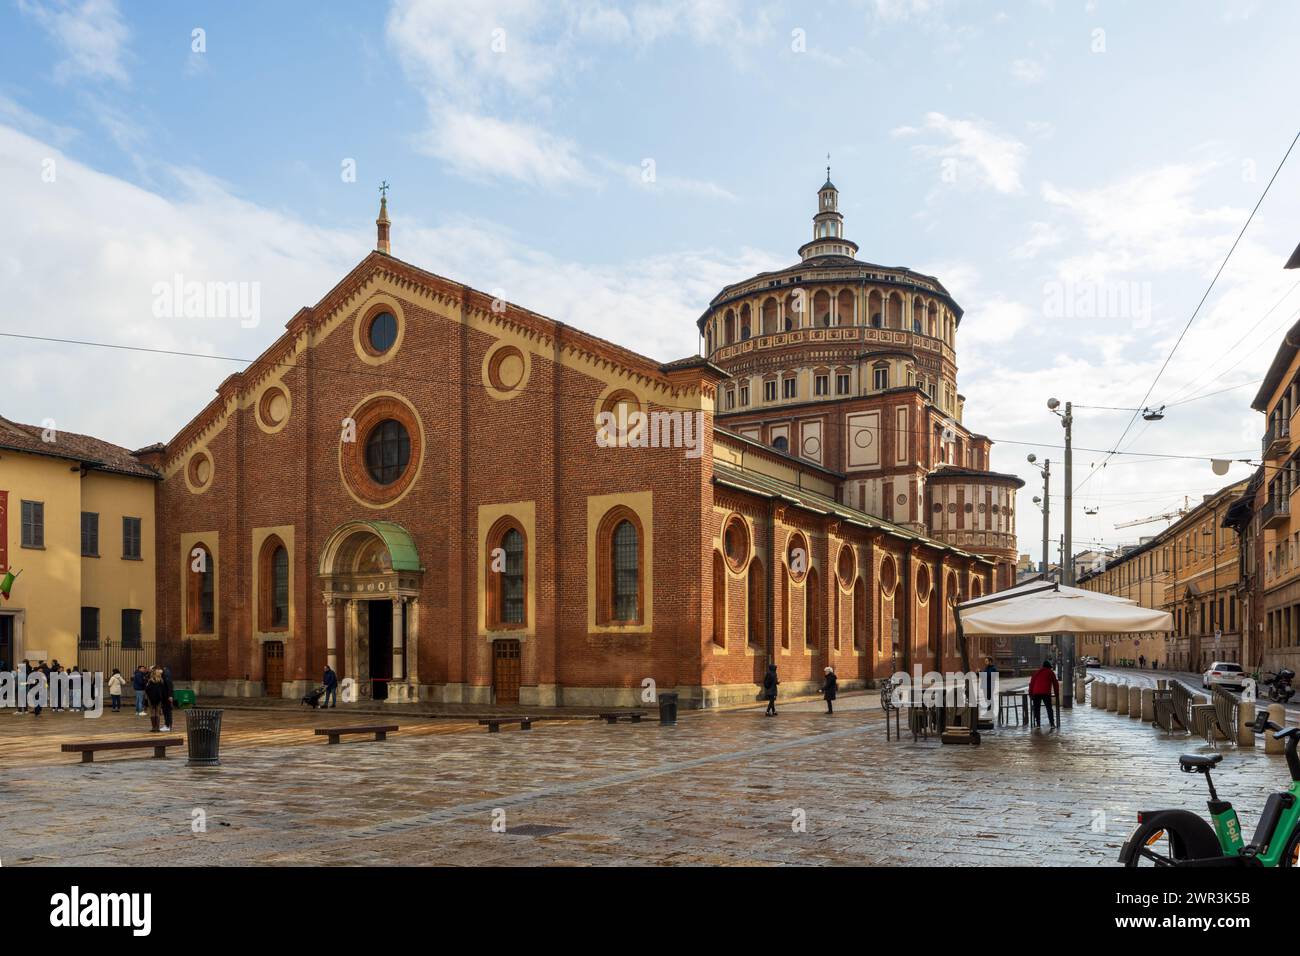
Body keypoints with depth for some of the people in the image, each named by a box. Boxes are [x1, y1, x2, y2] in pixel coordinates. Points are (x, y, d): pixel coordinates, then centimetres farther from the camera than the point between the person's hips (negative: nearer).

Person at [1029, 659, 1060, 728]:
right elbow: (1055, 683, 12)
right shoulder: (1051, 672, 13)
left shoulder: (1037, 672, 20)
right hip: (1046, 693, -2)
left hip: (1036, 693, 2)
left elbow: (1031, 683, 16)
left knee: (1037, 708, 7)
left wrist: (1030, 693, 18)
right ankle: (1052, 723, -1)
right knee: (1049, 708, 6)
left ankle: (1038, 723, 2)